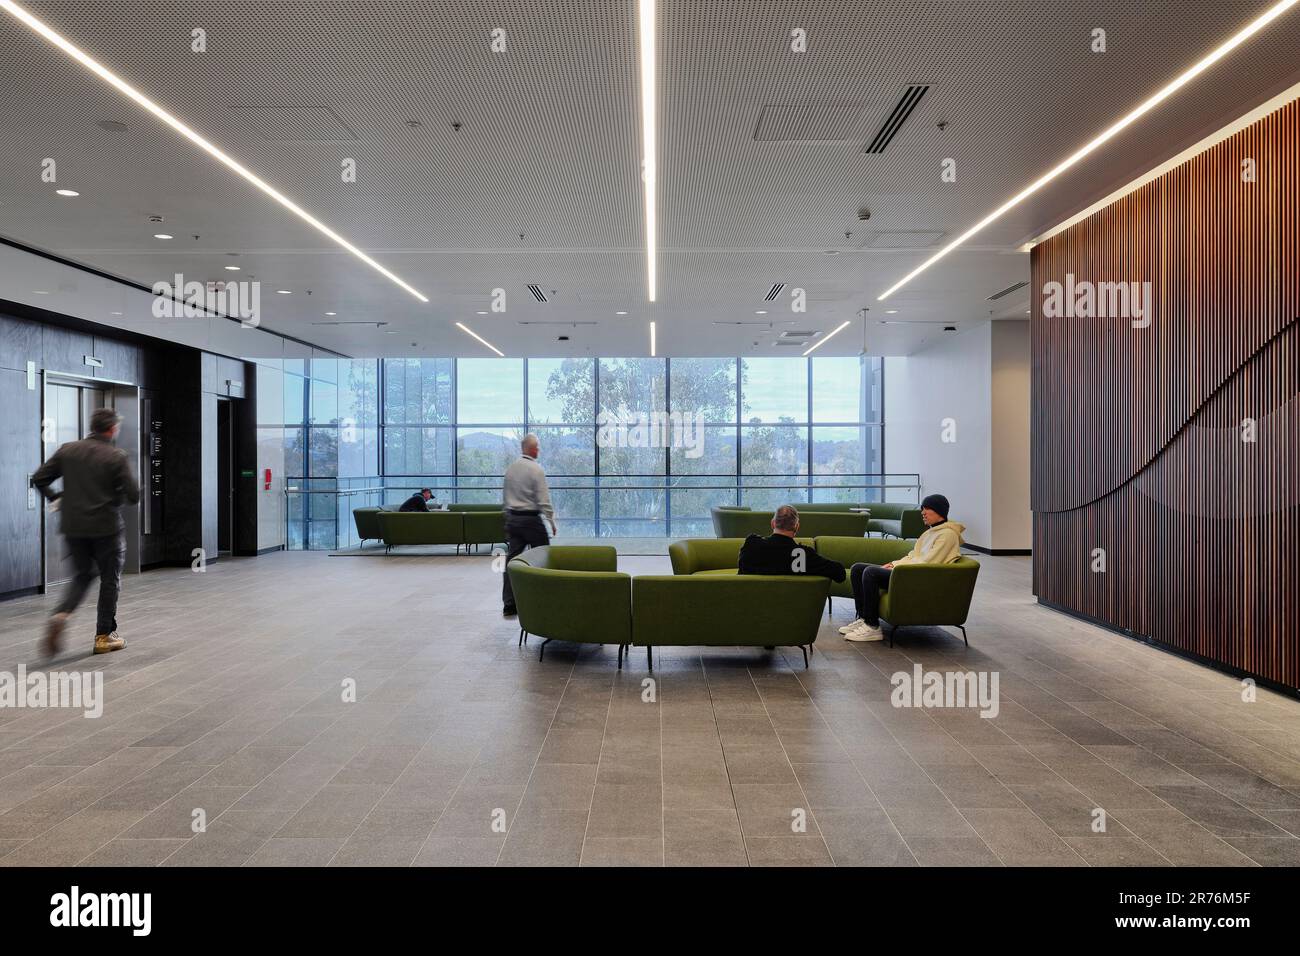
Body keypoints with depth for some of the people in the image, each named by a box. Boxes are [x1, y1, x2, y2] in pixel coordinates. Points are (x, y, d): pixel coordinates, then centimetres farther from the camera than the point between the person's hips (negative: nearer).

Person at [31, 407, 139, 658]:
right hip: (107, 527, -4)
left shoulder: (67, 450, 3)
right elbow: (134, 496, -12)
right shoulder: (116, 457, -10)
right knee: (110, 580, 9)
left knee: (83, 574, 21)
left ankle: (61, 614, -5)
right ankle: (104, 636, 13)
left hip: (74, 526, 4)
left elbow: (39, 479, 3)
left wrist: (55, 499, 17)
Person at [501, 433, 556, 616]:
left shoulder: (510, 469, 7)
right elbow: (544, 500, -14)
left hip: (512, 519, 6)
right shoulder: (536, 470, -12)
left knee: (512, 559, 4)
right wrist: (552, 522, -7)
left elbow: (504, 498, 14)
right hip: (531, 519, -6)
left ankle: (509, 605, 3)